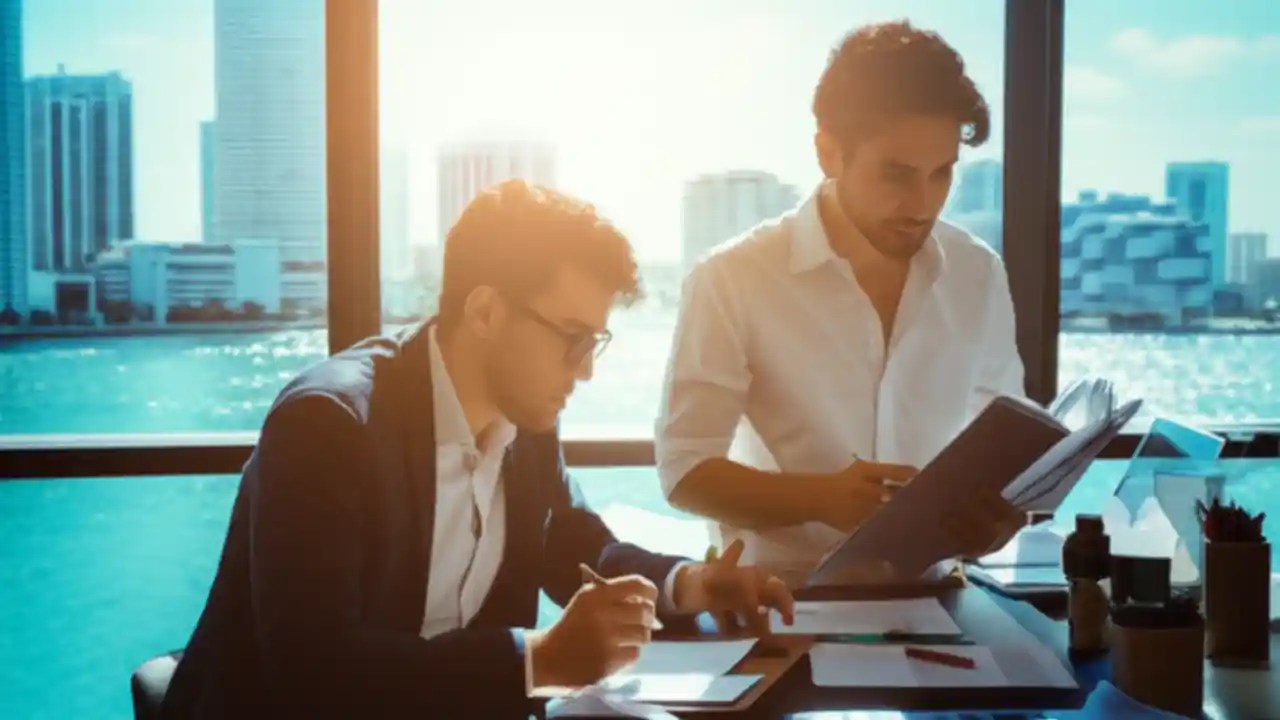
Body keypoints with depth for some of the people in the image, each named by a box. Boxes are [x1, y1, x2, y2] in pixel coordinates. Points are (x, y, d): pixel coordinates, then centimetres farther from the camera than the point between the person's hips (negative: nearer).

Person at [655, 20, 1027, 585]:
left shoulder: (979, 277, 3)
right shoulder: (732, 280, -10)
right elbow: (685, 470, -8)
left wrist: (998, 511, -7)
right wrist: (821, 498, -24)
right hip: (783, 596, -4)